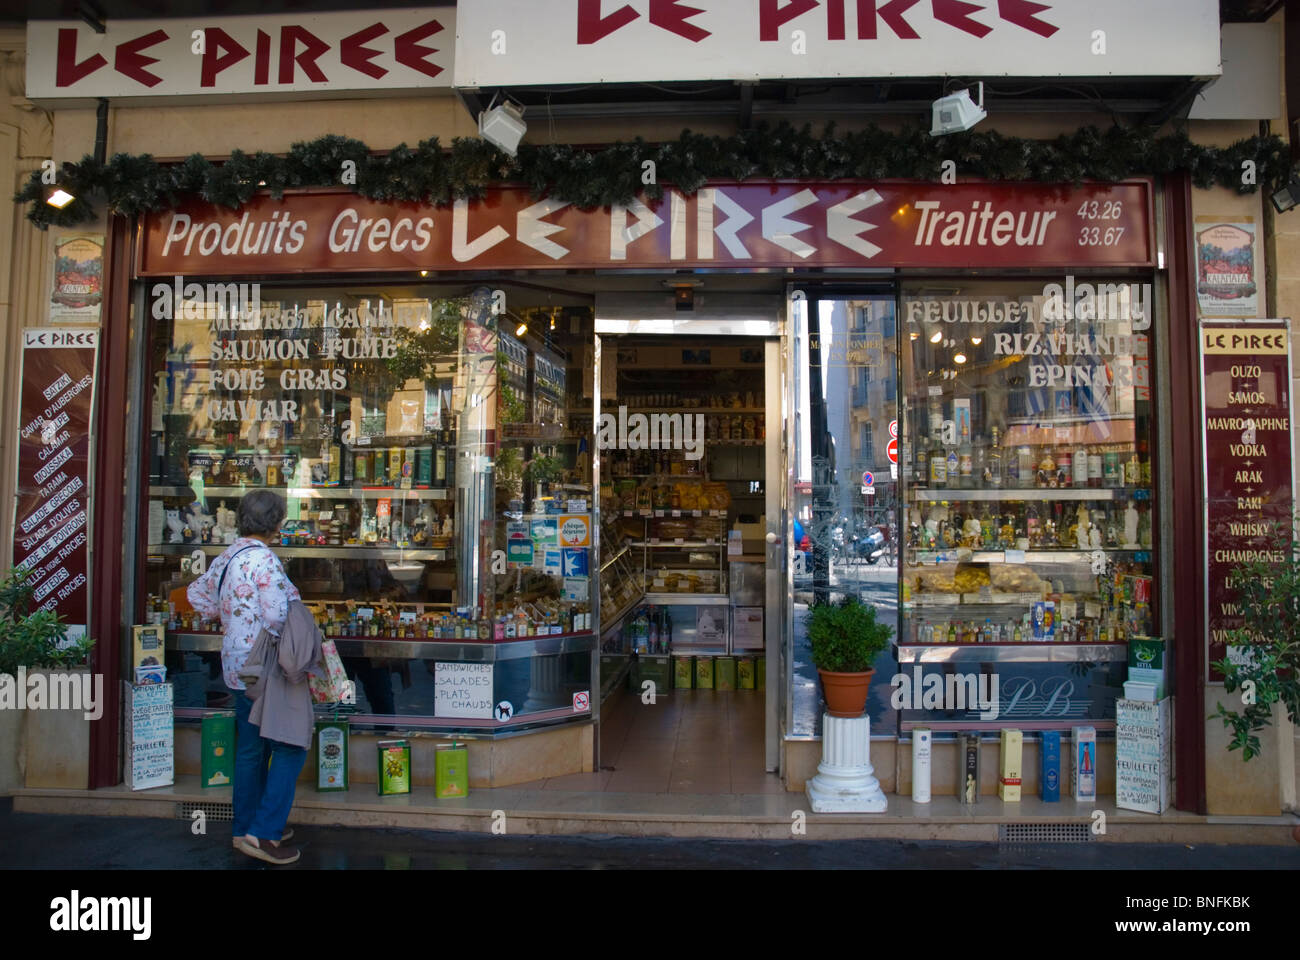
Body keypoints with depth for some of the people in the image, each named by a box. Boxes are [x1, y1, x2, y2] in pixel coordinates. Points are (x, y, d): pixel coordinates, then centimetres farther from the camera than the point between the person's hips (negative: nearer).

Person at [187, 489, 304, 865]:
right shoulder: (264, 559, -20)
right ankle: (264, 832, -3)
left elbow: (198, 592, 25)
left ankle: (245, 829, 27)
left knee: (251, 748, 17)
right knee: (290, 747, -2)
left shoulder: (227, 556, 9)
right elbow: (279, 617, -25)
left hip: (237, 665, 10)